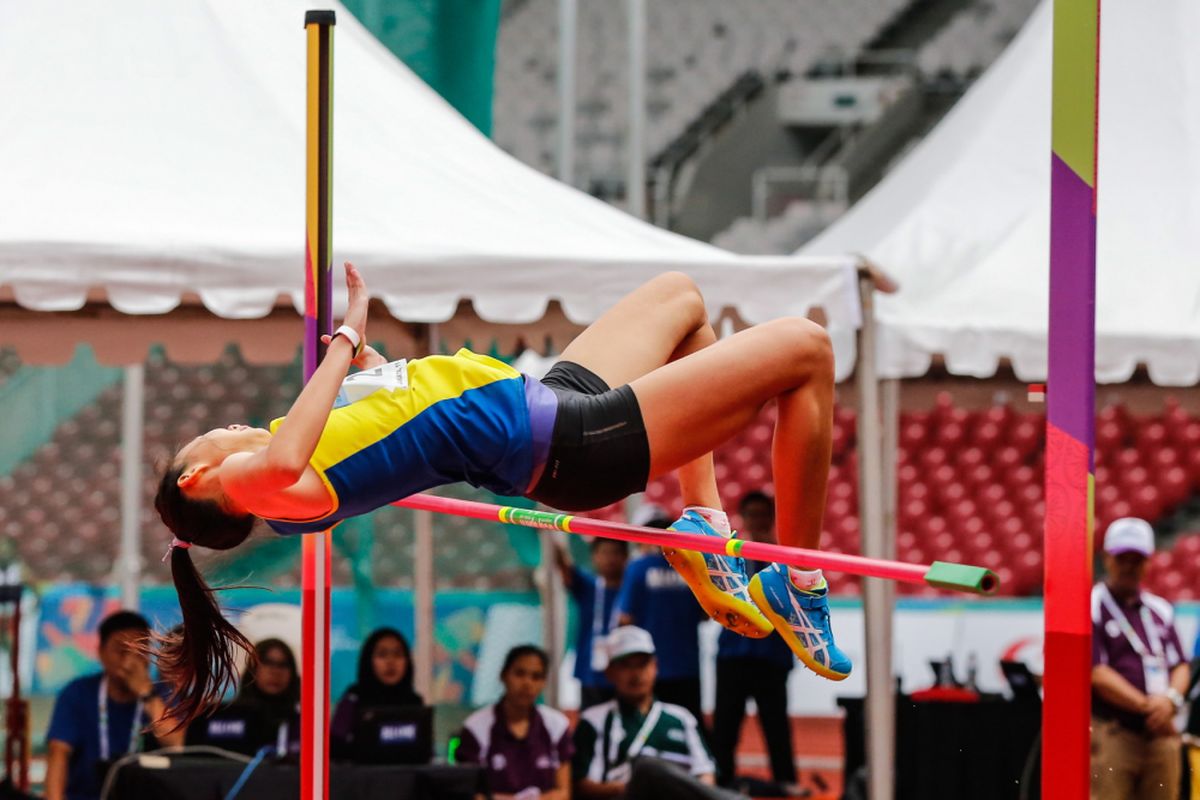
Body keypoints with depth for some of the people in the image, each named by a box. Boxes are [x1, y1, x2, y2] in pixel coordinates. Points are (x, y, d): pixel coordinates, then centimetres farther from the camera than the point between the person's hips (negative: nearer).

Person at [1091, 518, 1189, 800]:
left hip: (1162, 735, 6)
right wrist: (1147, 706, -15)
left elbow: (1179, 666, 15)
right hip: (1110, 733, -6)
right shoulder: (1091, 608, -2)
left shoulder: (1160, 610, 17)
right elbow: (1097, 674, -10)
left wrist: (1170, 698, -8)